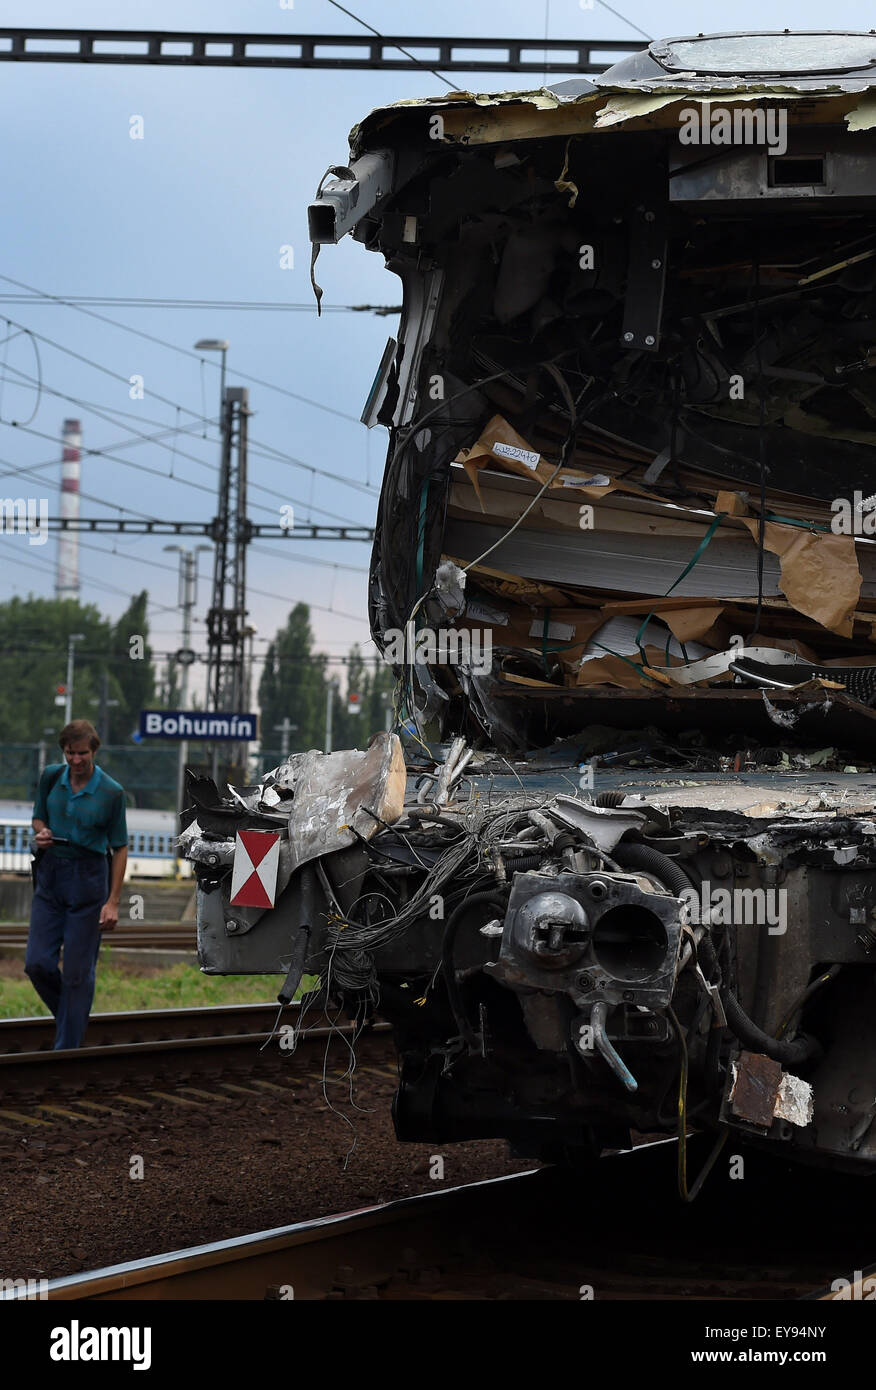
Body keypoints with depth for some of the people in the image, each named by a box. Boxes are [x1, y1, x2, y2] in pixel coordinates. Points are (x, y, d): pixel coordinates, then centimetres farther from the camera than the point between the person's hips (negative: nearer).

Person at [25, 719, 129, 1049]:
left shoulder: (111, 793, -10)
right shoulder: (51, 777, 1)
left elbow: (120, 848, -5)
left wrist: (113, 902, -9)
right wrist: (41, 832, -9)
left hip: (88, 881, -4)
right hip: (50, 876, 4)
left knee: (78, 971, -1)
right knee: (37, 963, -1)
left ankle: (67, 1049, 8)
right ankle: (71, 1017, 25)